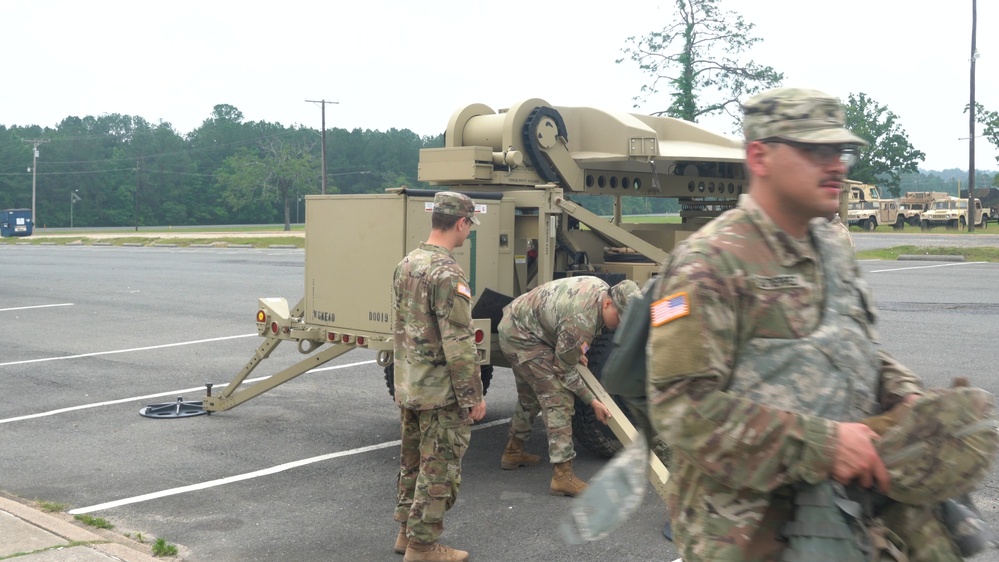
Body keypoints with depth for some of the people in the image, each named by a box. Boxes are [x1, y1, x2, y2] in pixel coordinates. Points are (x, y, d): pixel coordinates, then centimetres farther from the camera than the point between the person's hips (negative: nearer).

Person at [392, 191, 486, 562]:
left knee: (412, 462, 19)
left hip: (407, 387, 9)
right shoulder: (447, 273, -21)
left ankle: (407, 532, 30)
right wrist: (474, 396, -15)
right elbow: (458, 344, -22)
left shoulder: (406, 265, 7)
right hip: (441, 392, -9)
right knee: (438, 469, 2)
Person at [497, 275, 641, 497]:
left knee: (530, 395, 24)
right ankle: (562, 476, -16)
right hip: (522, 336, -10)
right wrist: (593, 402, -13)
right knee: (558, 397, -15)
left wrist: (576, 349, 18)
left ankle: (513, 452, 41)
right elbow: (564, 370, -20)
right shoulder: (582, 321, -33)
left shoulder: (602, 289, -8)